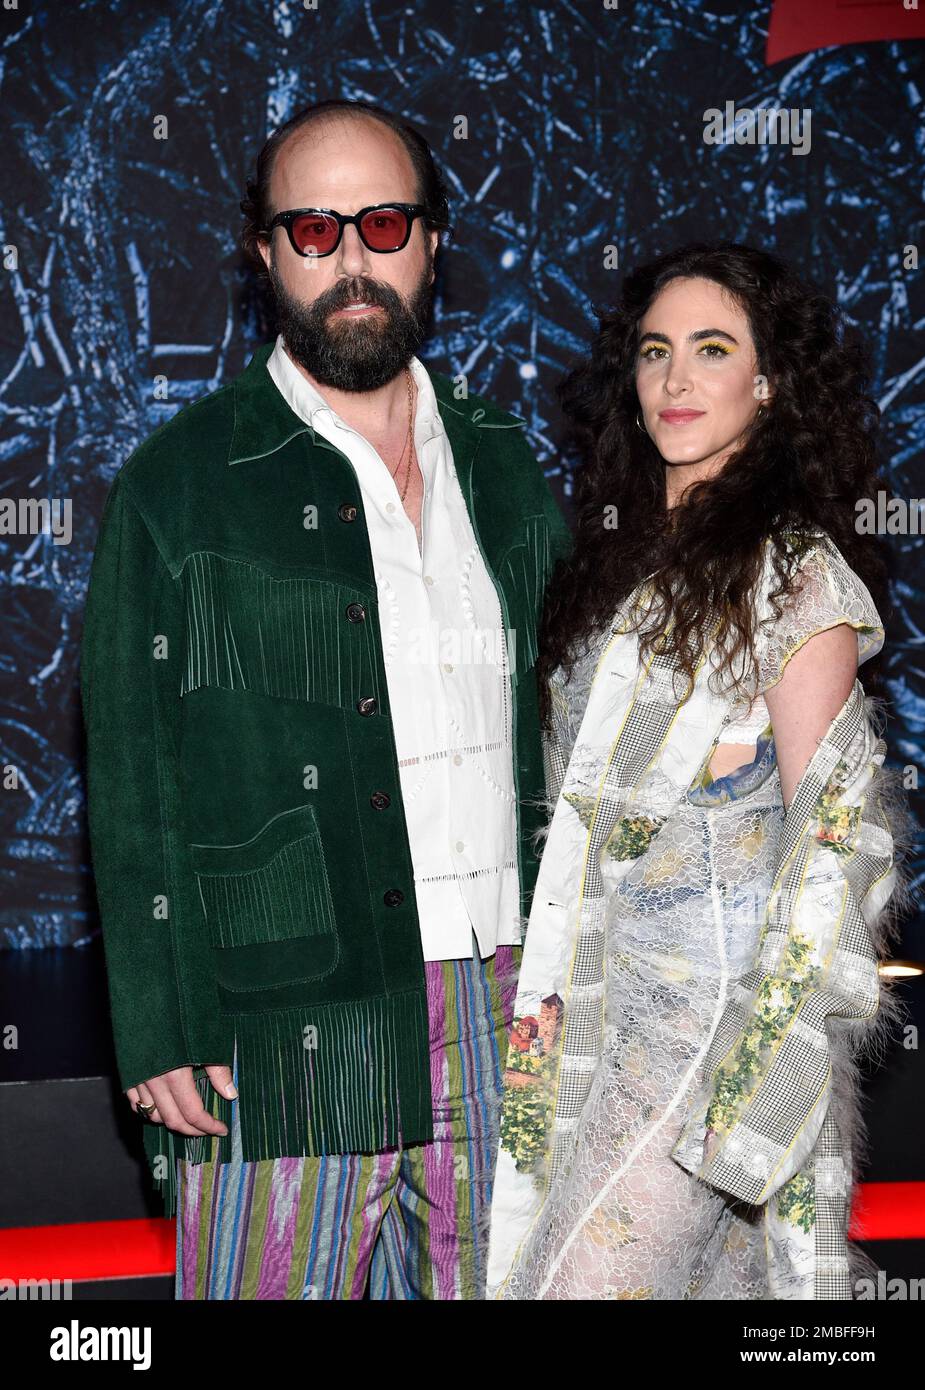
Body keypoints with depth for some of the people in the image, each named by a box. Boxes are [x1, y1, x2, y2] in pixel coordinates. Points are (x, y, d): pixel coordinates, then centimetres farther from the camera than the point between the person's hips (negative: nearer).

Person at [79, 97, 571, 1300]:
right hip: (283, 1032, -4)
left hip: (502, 1019, 4)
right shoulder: (180, 484, -2)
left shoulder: (506, 468, 11)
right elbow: (133, 777, -5)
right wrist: (161, 1030, -10)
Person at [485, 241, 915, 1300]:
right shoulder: (619, 555, 11)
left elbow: (825, 830, -12)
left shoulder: (793, 567, -9)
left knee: (595, 1272, -7)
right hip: (607, 991, 6)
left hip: (726, 992, -6)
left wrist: (760, 1052, -15)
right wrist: (546, 989, 7)